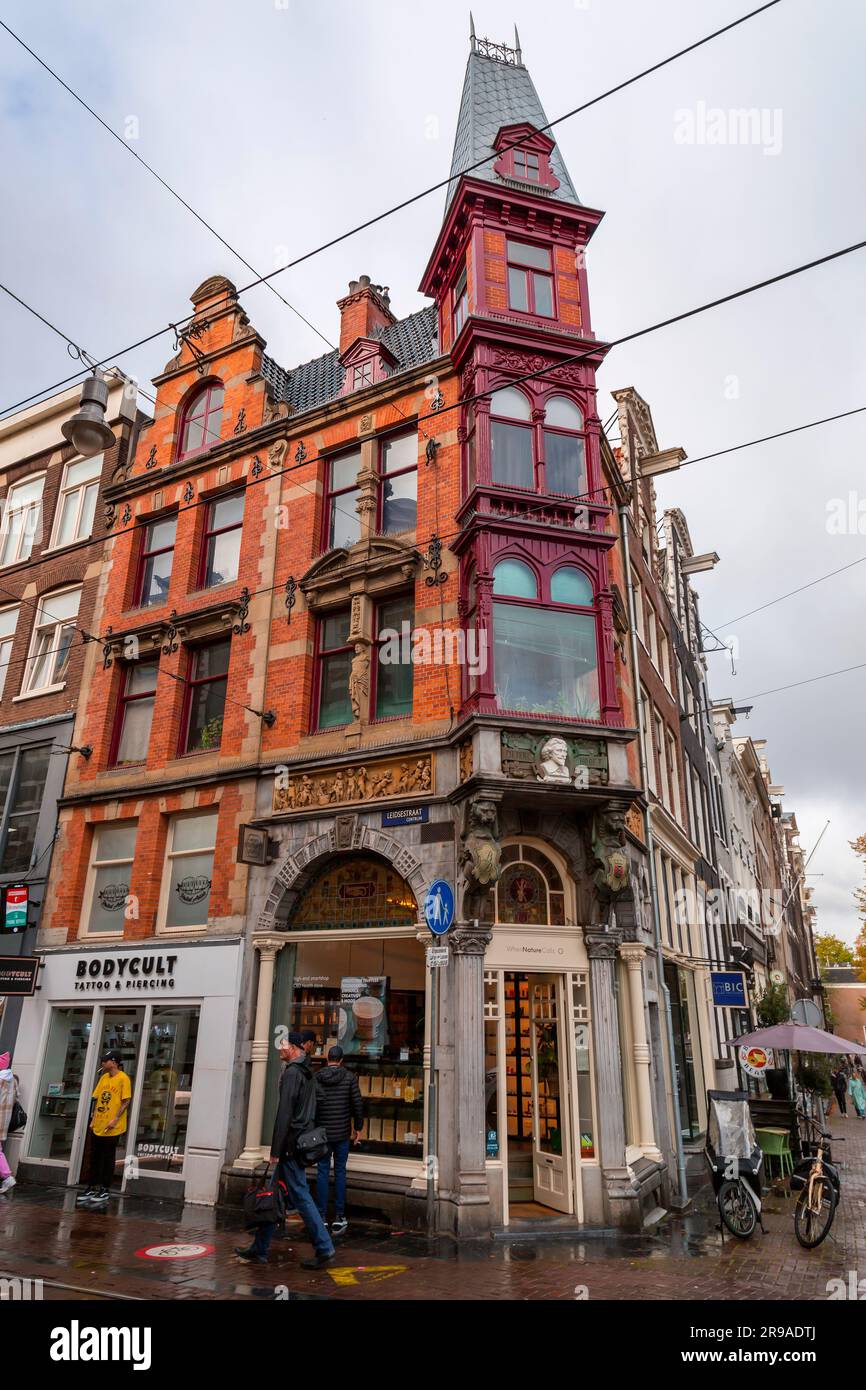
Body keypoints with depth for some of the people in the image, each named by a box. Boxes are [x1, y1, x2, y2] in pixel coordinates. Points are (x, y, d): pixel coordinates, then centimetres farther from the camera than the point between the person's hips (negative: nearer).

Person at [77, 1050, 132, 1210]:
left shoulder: (123, 1078, -12)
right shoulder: (103, 1077, 10)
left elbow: (126, 1101, -13)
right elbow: (97, 1099, 14)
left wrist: (115, 1119, -19)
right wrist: (93, 1118, 8)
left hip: (111, 1129, -7)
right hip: (97, 1126, 7)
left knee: (108, 1160, 3)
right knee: (94, 1159, 13)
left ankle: (104, 1192, 14)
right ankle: (92, 1189, 24)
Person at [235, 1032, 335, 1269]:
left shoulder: (292, 1073, -16)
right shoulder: (307, 1072, 14)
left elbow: (284, 1114, -20)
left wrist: (275, 1150, -17)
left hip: (291, 1143, -10)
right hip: (303, 1140, 10)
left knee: (300, 1196, -3)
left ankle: (324, 1249, 1)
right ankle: (259, 1249, 22)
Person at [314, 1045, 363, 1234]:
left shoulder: (317, 1078, -4)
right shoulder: (349, 1077, -5)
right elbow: (357, 1104, -5)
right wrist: (358, 1128, 5)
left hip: (322, 1133, 1)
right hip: (342, 1133, 0)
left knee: (323, 1172, 8)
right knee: (340, 1172, 8)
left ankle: (321, 1217, 10)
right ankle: (339, 1217, 9)